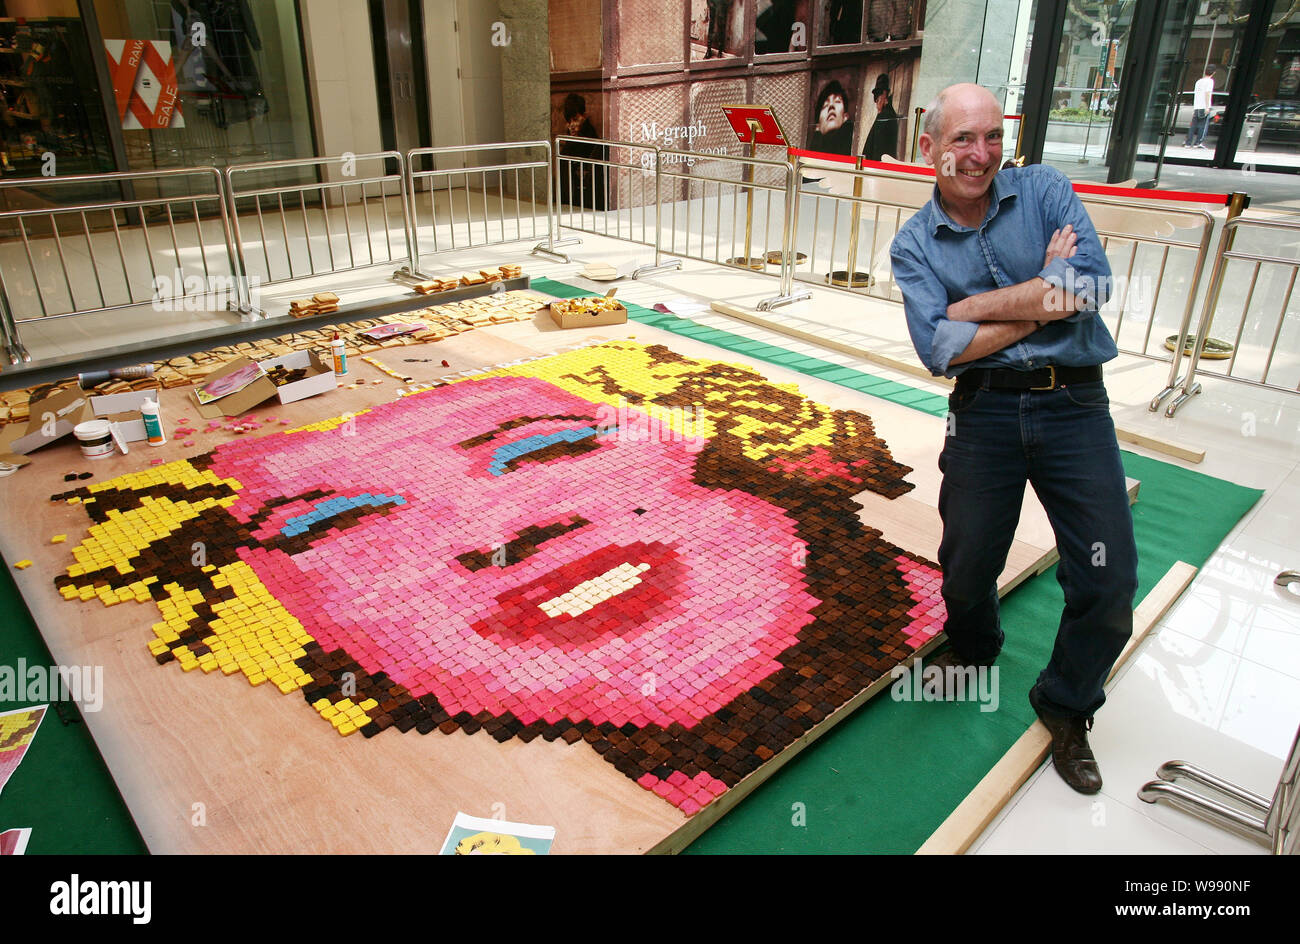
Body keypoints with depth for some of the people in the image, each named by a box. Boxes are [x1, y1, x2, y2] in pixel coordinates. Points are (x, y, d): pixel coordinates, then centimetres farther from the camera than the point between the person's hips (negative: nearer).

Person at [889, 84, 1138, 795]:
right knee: (967, 562, 9)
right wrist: (1043, 300, -10)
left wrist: (977, 305, -12)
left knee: (1110, 575, -2)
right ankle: (971, 654, 44)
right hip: (985, 409, 0)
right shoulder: (914, 246, 2)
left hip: (1073, 403, 0)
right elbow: (942, 351, -12)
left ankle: (1066, 708, 23)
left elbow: (1093, 285, -14)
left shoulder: (1044, 192, 2)